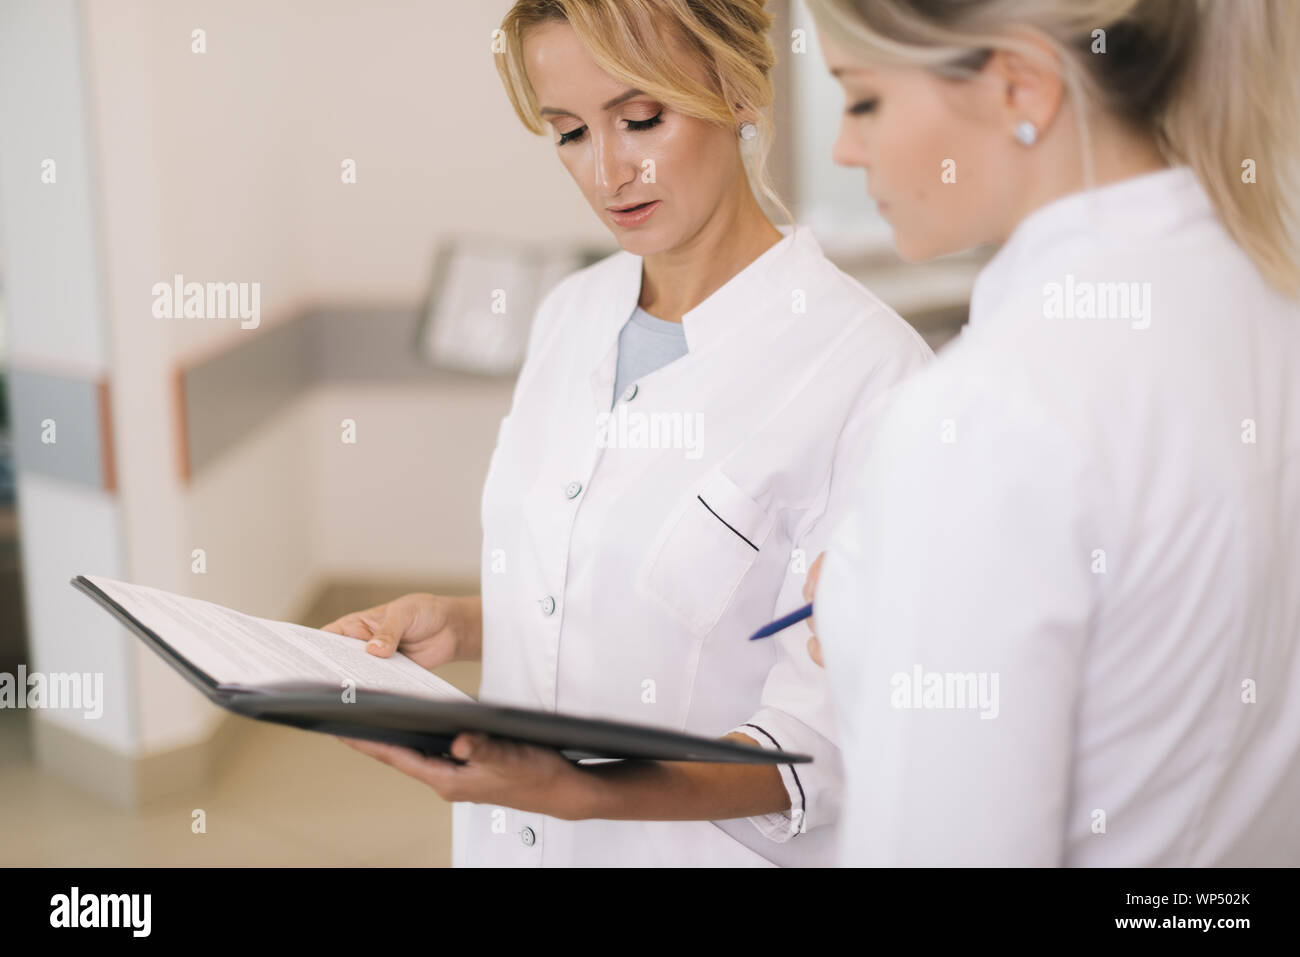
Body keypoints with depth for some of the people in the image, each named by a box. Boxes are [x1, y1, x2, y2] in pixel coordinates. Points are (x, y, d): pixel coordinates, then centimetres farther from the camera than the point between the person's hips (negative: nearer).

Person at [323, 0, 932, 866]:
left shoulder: (867, 369, -20)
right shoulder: (571, 314, 2)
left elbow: (823, 745, -20)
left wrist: (578, 792, -31)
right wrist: (461, 624, -5)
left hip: (710, 847, -6)